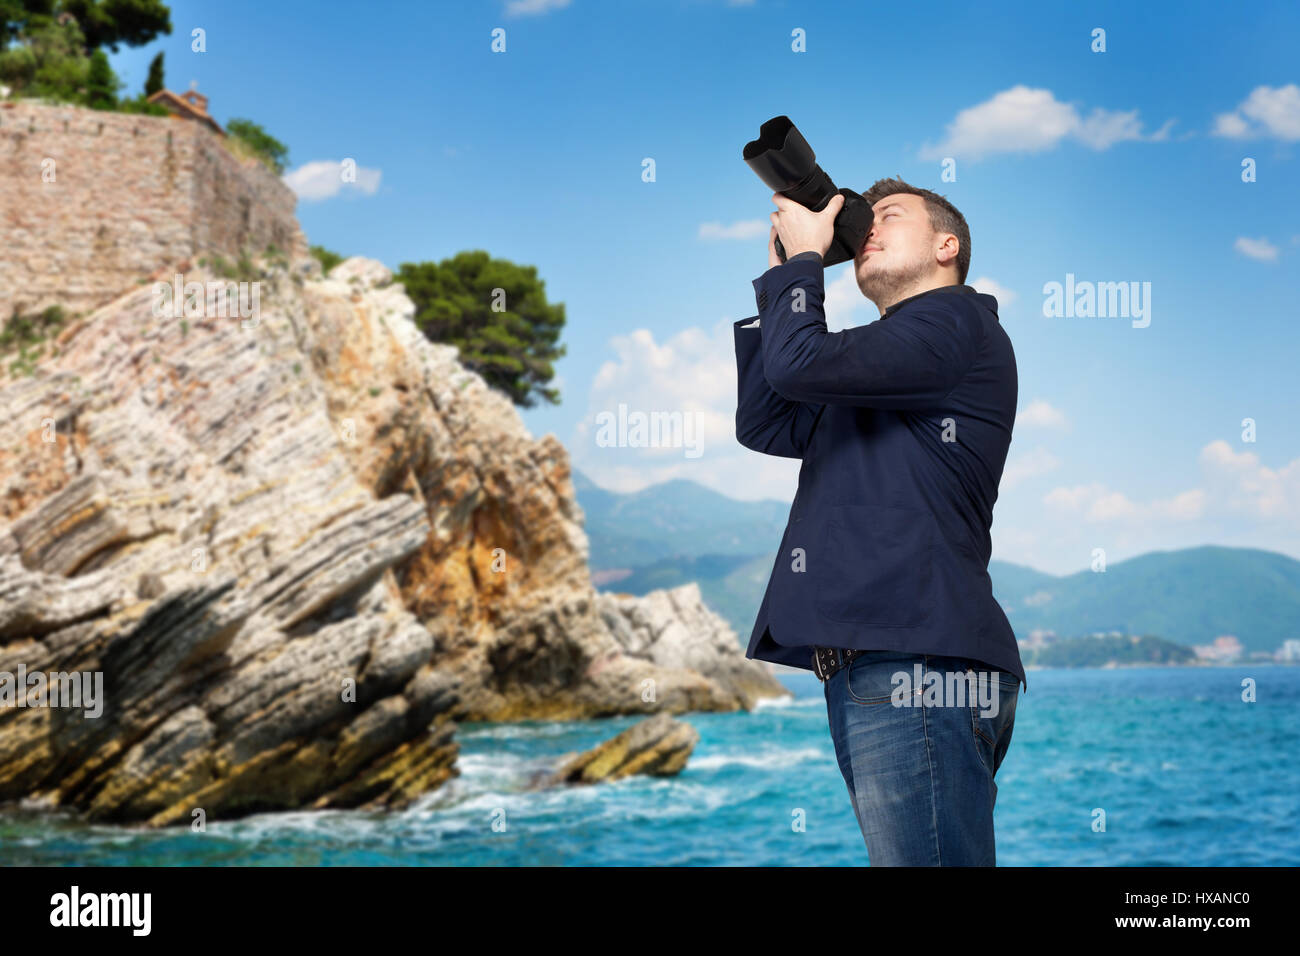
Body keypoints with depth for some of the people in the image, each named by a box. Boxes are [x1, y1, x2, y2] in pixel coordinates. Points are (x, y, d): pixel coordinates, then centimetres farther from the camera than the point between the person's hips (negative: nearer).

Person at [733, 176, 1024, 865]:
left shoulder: (957, 322, -1)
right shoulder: (876, 372, 29)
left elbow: (799, 364, -13)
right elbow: (764, 425, 23)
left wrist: (805, 254, 5)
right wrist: (780, 279, 21)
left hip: (920, 664, -10)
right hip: (862, 672, 10)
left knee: (926, 858, -13)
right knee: (897, 856, 10)